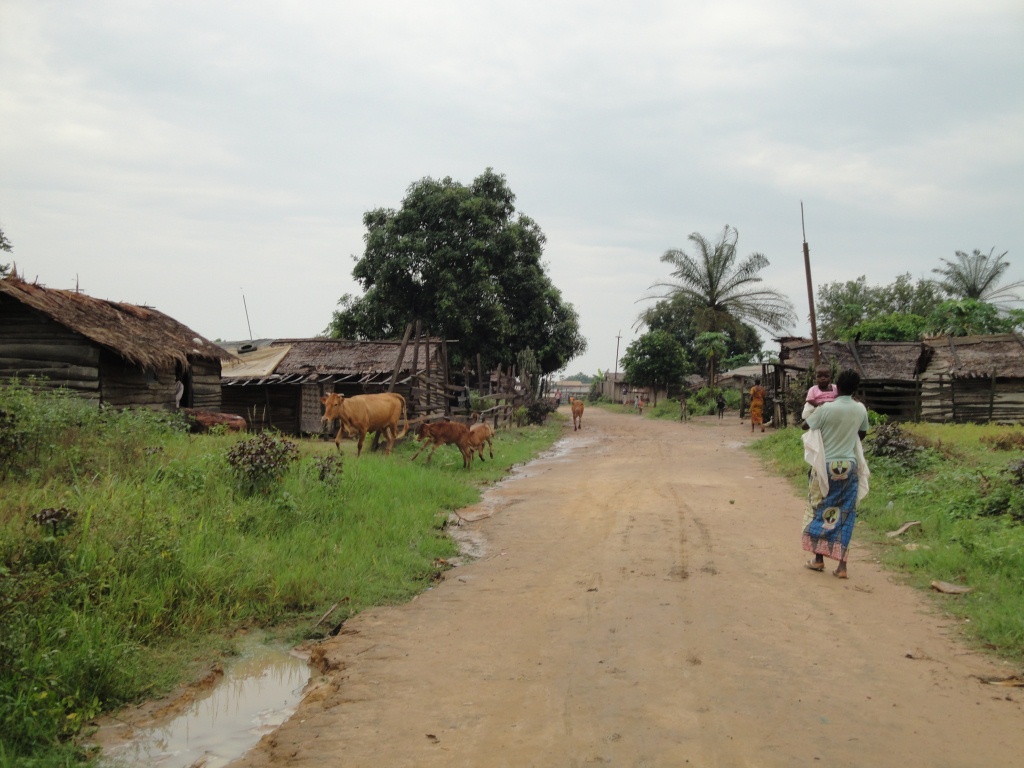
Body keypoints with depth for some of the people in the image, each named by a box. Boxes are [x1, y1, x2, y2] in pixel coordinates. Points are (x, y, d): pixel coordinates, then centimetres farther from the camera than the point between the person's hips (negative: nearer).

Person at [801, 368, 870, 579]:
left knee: (821, 511, 12)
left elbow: (806, 425, -1)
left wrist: (817, 409, 15)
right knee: (845, 515, 6)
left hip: (827, 466, -3)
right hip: (849, 466, 3)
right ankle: (842, 564, 4)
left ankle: (818, 558, 15)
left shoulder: (827, 408, -15)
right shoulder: (861, 409, -2)